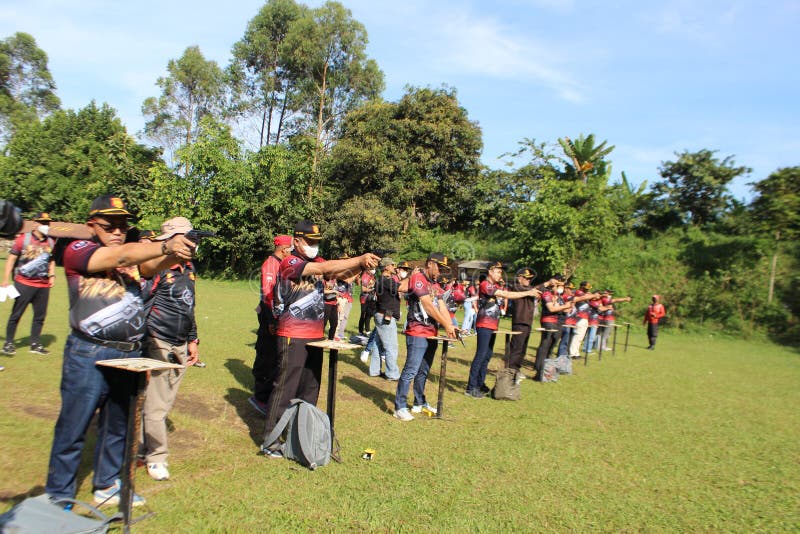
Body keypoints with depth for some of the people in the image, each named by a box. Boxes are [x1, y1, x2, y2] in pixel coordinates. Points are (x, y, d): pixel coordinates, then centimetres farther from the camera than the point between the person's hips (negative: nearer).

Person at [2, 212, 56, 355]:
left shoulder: (51, 242, 10)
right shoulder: (23, 239, -3)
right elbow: (12, 258, -2)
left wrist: (52, 275, 8)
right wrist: (6, 279, -6)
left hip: (44, 285, 4)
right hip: (24, 283, -4)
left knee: (40, 316, 7)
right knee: (16, 314, 2)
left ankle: (35, 344, 18)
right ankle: (8, 343, 14)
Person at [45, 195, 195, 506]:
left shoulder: (133, 254, 10)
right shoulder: (77, 250, -4)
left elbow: (153, 265, -12)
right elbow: (121, 256, -21)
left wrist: (175, 255, -34)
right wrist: (165, 246, -34)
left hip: (129, 354, 5)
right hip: (89, 355, -5)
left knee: (117, 426, 17)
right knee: (73, 428, 6)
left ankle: (108, 486, 34)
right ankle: (58, 496, 25)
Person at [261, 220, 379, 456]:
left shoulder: (317, 261, 10)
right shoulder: (289, 263, -12)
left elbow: (343, 274, 1)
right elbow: (326, 268, -25)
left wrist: (362, 265, -18)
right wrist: (360, 258, -26)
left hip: (316, 336, 7)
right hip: (293, 337, -7)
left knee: (310, 389, 15)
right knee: (284, 388, -1)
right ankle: (270, 441, 10)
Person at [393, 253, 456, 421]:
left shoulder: (434, 284, 18)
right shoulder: (417, 278, -10)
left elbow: (441, 306, 9)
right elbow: (428, 305, -17)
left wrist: (451, 326, -6)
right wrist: (446, 325, -17)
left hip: (432, 334, 9)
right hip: (417, 333, -9)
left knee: (424, 371, 16)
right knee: (411, 371, -8)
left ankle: (420, 403, 28)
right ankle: (400, 407, -1)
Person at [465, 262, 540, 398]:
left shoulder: (496, 286, 17)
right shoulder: (485, 285, -14)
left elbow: (507, 294, 4)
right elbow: (506, 295, -21)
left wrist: (530, 291, -6)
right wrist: (528, 293, -16)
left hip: (493, 326, 9)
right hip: (484, 326, -9)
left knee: (487, 356, 13)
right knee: (480, 355, -9)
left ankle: (480, 384, 22)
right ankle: (471, 388, -6)